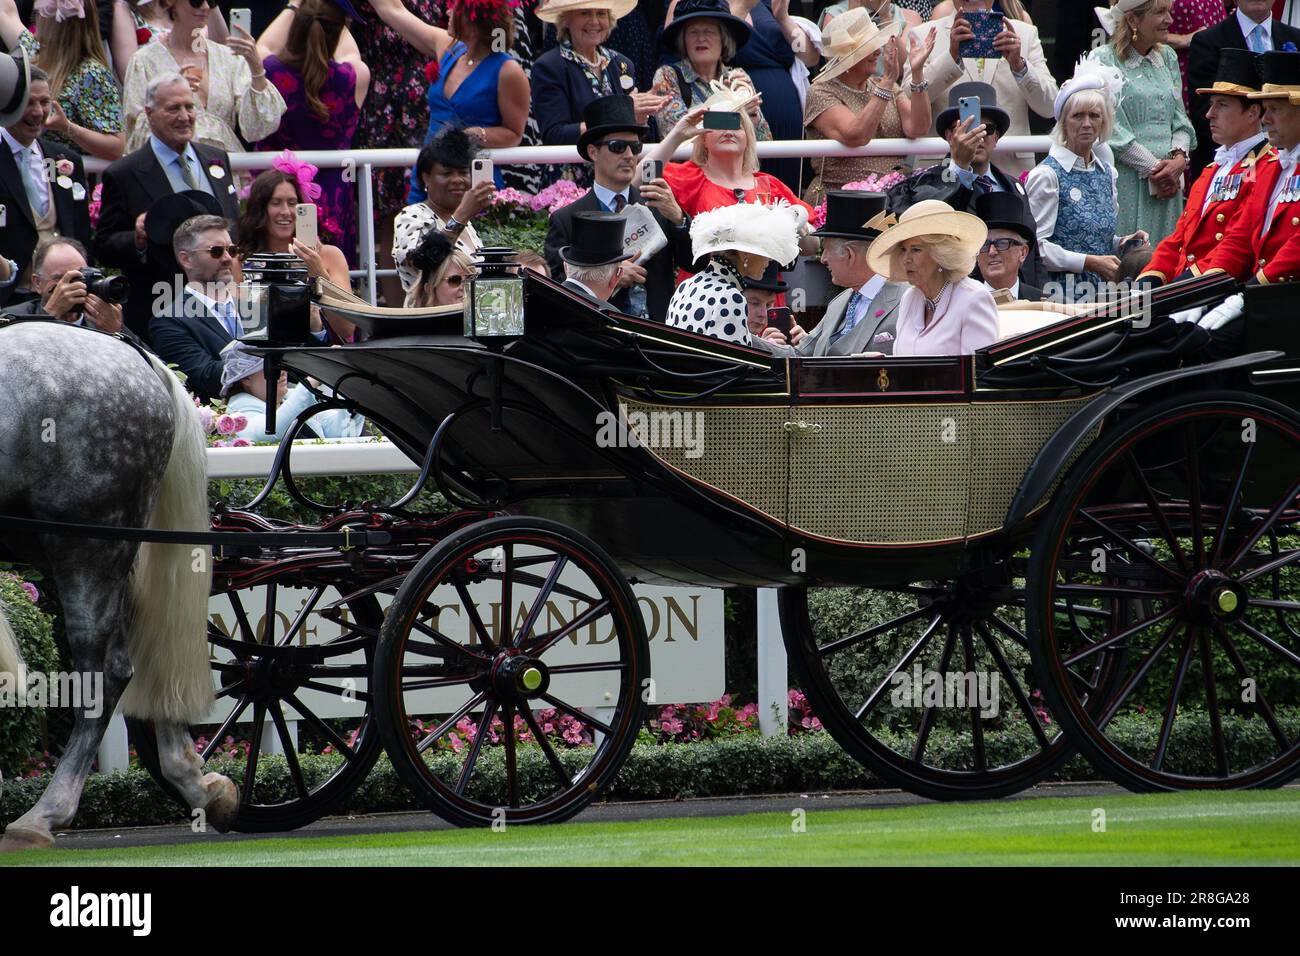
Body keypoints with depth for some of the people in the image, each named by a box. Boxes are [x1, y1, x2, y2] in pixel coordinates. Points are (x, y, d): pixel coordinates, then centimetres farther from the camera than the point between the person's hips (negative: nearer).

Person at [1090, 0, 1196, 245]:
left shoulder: (1167, 58, 15)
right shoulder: (1103, 60, -4)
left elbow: (1179, 117, 14)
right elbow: (1112, 130, -10)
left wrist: (1179, 157, -5)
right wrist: (1153, 168, -13)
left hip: (1168, 182, 6)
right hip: (1126, 182, -6)